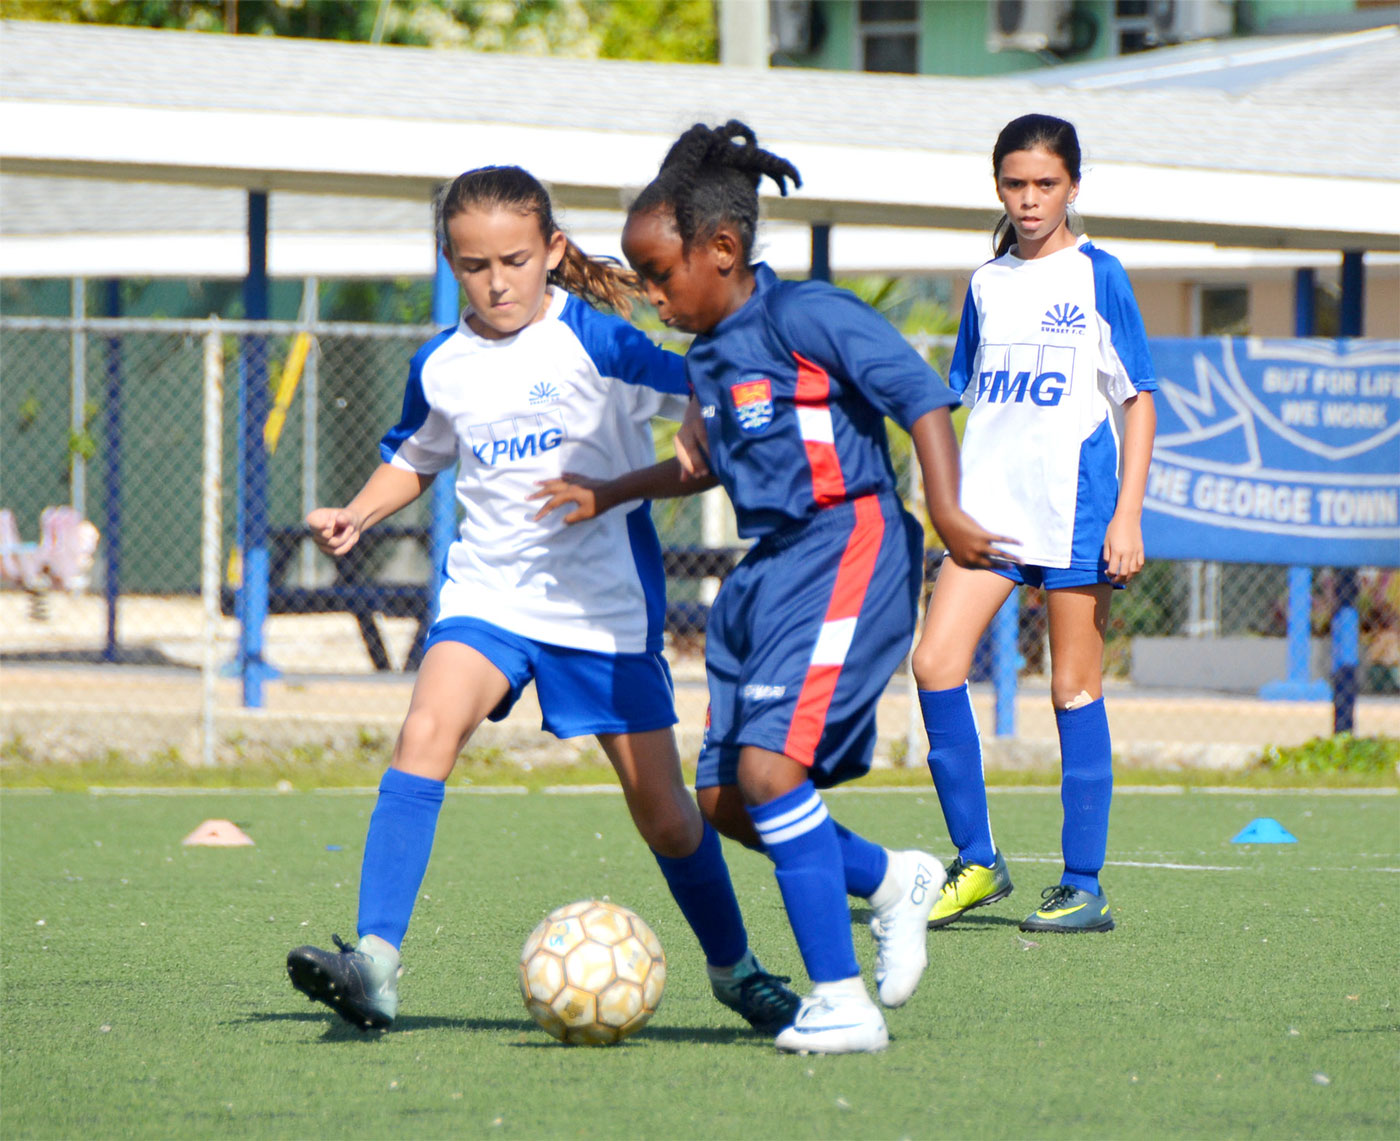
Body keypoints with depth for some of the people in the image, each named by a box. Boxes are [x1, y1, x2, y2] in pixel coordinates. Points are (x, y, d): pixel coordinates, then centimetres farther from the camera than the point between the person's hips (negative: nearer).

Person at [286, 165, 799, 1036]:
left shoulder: (595, 340, -11)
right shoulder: (441, 368, 4)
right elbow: (416, 458, 23)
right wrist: (356, 516, 8)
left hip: (606, 599, -3)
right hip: (488, 590, 3)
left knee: (663, 811, 4)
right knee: (427, 731, -24)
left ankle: (735, 968, 30)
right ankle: (375, 964, -29)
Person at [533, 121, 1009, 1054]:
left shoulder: (808, 317, -12)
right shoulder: (712, 352, 14)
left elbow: (922, 395, -15)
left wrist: (946, 510, -24)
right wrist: (609, 495, 29)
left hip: (846, 550, -9)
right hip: (768, 566, 9)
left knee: (768, 768, -21)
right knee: (724, 801, 6)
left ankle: (842, 1001, -16)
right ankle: (890, 880, 29)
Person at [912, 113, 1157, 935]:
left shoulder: (1098, 277, -1)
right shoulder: (988, 283, 12)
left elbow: (1139, 400, -1)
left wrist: (1129, 514, -8)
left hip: (1075, 508, -5)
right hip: (992, 505, 5)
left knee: (1075, 689, -1)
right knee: (936, 663, -9)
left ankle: (1084, 887, 5)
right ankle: (977, 860, 1)